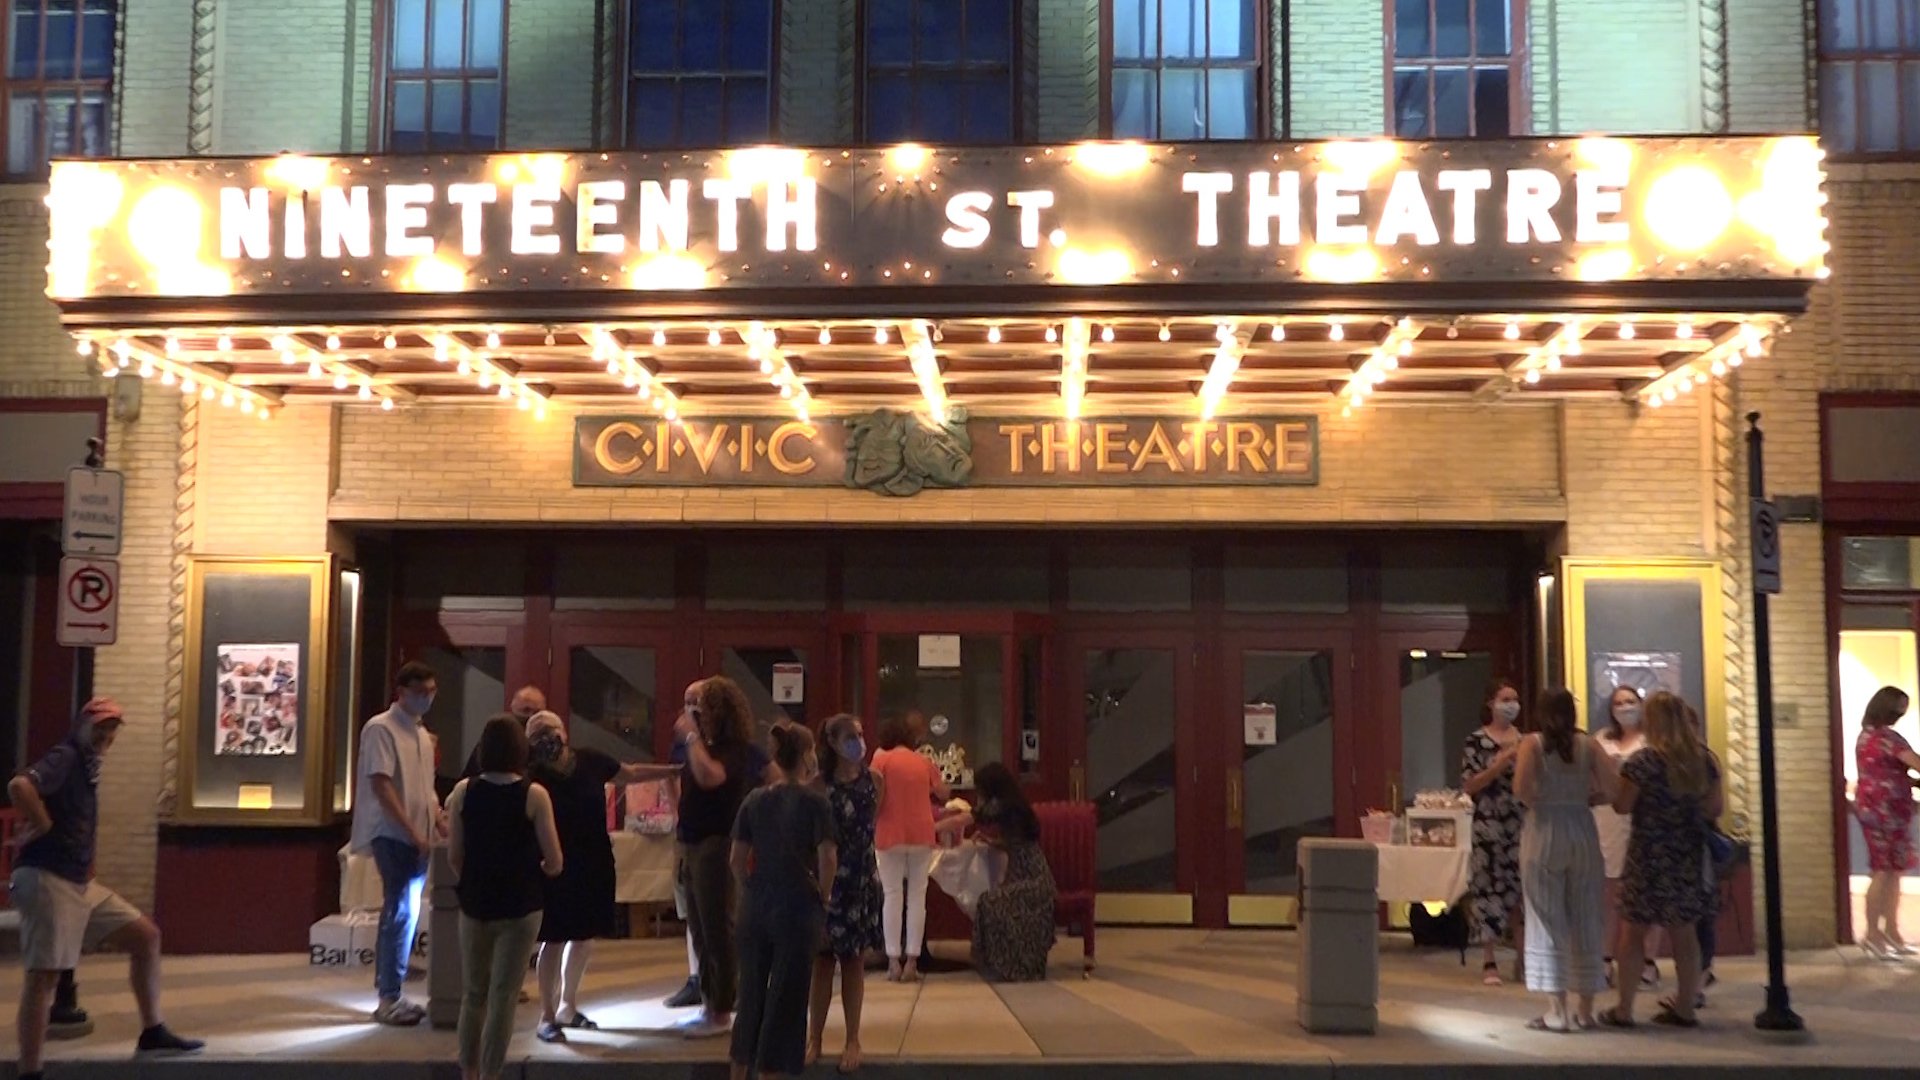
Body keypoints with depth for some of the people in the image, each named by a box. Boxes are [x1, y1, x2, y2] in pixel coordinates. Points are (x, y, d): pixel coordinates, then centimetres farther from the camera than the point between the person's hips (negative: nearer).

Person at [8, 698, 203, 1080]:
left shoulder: (87, 766, 16)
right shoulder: (65, 757, -12)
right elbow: (19, 787, -31)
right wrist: (43, 827, -19)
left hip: (80, 883, 10)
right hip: (45, 880, -10)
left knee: (146, 936, 11)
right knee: (45, 975, -9)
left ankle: (152, 1033, 16)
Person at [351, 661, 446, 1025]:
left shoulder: (422, 732, 14)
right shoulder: (380, 729, -11)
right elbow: (381, 786, -17)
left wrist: (441, 825, 11)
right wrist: (413, 832, -19)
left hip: (418, 837, 8)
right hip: (393, 835, -8)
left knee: (403, 914, 10)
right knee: (401, 914, -8)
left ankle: (390, 994, 16)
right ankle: (388, 999, -2)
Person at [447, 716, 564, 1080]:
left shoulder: (463, 791, -4)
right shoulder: (534, 795, -11)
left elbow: (454, 855, -1)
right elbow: (555, 863, -11)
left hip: (474, 904, 3)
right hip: (519, 907, -3)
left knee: (473, 994, 17)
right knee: (503, 997, 3)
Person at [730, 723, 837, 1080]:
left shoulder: (755, 799, 4)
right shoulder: (814, 801, -9)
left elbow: (736, 859, 5)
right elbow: (827, 859, -14)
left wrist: (750, 893, 15)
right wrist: (822, 901, -1)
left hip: (755, 906, 5)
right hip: (797, 906, -5)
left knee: (752, 991, 17)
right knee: (785, 997, 5)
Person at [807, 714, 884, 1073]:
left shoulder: (873, 779, 0)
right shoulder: (820, 782, -6)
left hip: (861, 877, 1)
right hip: (824, 875, -1)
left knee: (853, 960, 7)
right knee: (822, 958, 5)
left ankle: (853, 1040, 14)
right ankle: (815, 1037, 15)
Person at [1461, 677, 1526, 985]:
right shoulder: (1477, 741, -2)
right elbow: (1469, 785, -9)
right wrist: (1502, 762, -16)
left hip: (1521, 825, 3)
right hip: (1489, 826, -3)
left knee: (1522, 886, 0)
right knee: (1488, 888, -2)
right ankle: (1488, 962, 5)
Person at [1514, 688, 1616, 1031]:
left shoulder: (1533, 743, -4)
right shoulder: (1589, 744, 2)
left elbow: (1521, 789, -17)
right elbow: (1612, 789, -7)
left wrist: (1538, 804, 3)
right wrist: (1584, 796, 11)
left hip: (1544, 832, -2)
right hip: (1582, 830, 2)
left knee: (1547, 920, 3)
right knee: (1585, 920, 11)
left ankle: (1556, 1011, 2)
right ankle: (1584, 1009, 15)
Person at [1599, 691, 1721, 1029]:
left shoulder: (1643, 760, -12)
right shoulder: (1704, 759, 2)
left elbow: (1622, 805, -12)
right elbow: (1714, 809, 6)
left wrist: (1614, 788, 7)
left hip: (1649, 855, -4)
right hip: (1689, 856, 5)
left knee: (1634, 931, 4)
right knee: (1684, 931, 11)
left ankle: (1624, 1009, 7)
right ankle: (1685, 1007, 16)